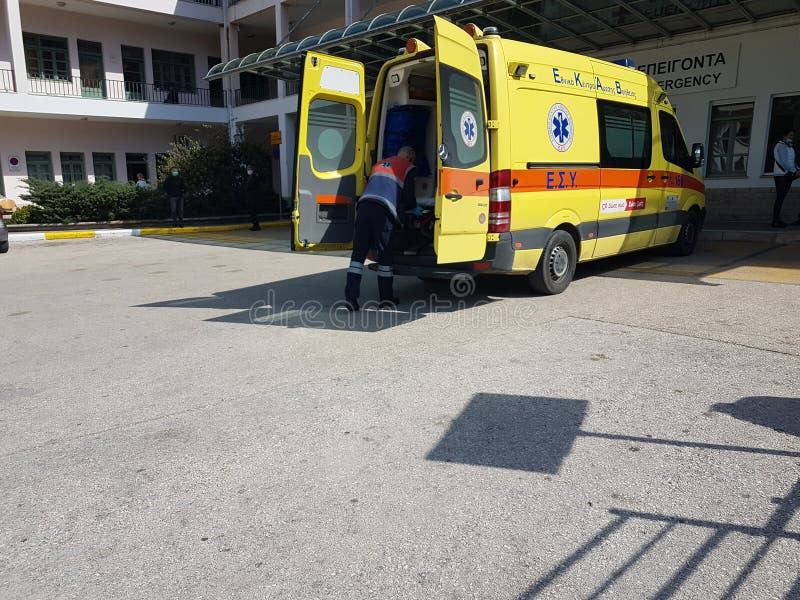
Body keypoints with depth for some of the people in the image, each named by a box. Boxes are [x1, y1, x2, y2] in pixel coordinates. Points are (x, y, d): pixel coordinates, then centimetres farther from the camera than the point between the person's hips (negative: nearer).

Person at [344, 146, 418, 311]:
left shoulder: (379, 164, 33)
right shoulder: (408, 168, 14)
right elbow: (408, 197, 7)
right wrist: (414, 208, 30)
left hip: (364, 206, 5)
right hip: (383, 211, -4)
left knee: (358, 253, 3)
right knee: (385, 255, 6)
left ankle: (350, 297, -4)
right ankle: (386, 299, 13)